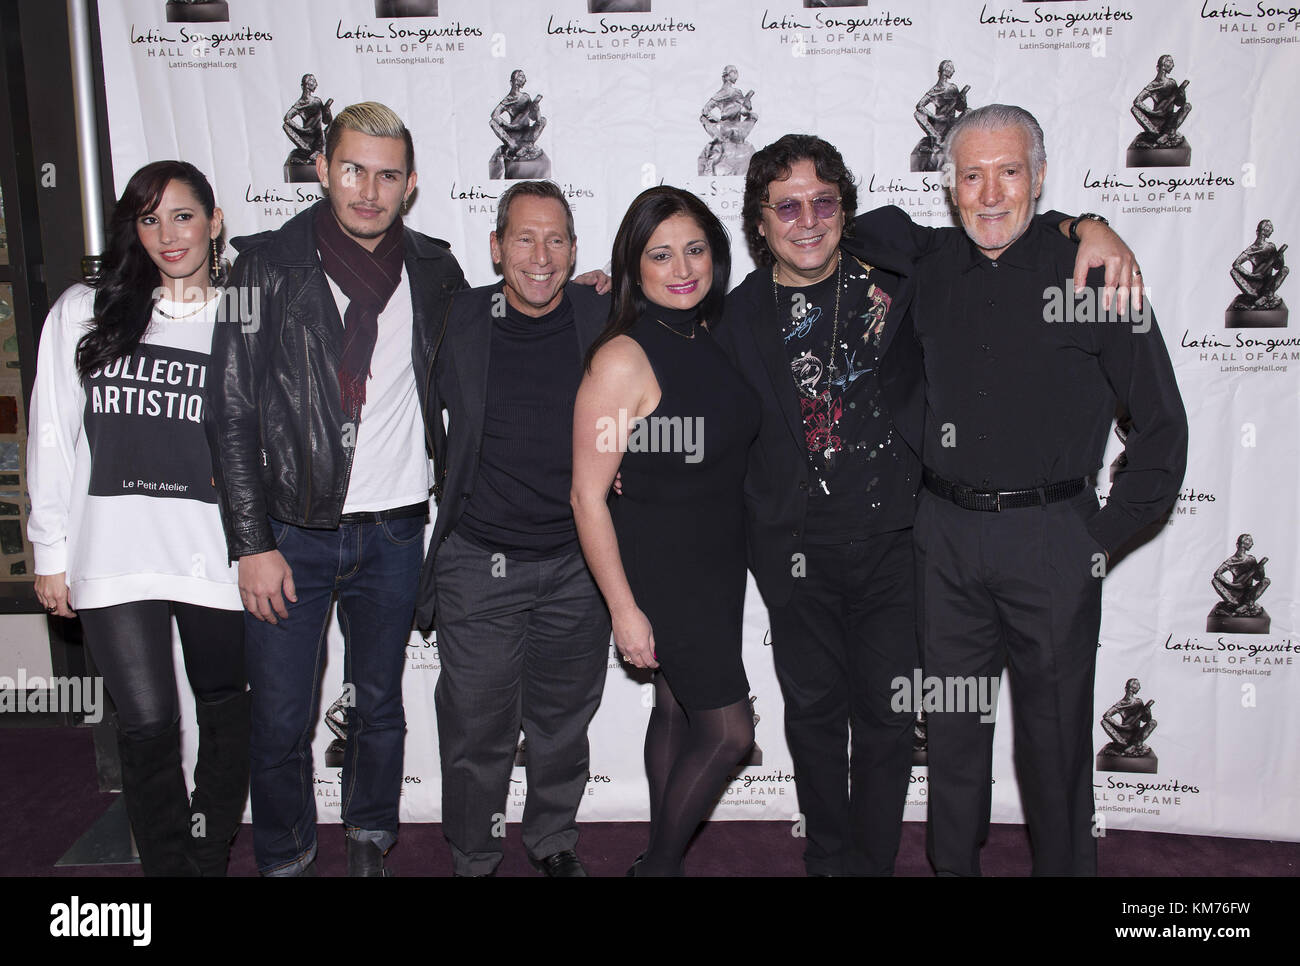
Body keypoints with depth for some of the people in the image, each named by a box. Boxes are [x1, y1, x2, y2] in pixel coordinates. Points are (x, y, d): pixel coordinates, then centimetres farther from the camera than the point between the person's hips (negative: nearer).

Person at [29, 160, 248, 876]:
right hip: (114, 563, 0)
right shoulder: (81, 314, 6)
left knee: (224, 714, 12)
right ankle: (166, 867, 20)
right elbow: (52, 440, 8)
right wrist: (51, 552, 6)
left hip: (216, 563, 0)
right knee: (147, 727, 0)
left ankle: (211, 859, 31)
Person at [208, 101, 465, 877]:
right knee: (282, 722, 5)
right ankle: (285, 859, 29)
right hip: (293, 533, -2)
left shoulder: (433, 271, 4)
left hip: (394, 530, 3)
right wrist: (253, 543, -11)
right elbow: (233, 415, -6)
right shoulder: (269, 266, -5)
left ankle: (371, 845, 38)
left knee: (380, 705, 16)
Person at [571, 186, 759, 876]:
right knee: (728, 732, -2)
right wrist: (624, 610, -16)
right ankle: (658, 862, 20)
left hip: (720, 564, 6)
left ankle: (663, 857, 32)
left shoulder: (709, 340, 2)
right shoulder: (623, 358, -18)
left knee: (678, 714, 16)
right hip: (658, 569, -6)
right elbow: (588, 496, -17)